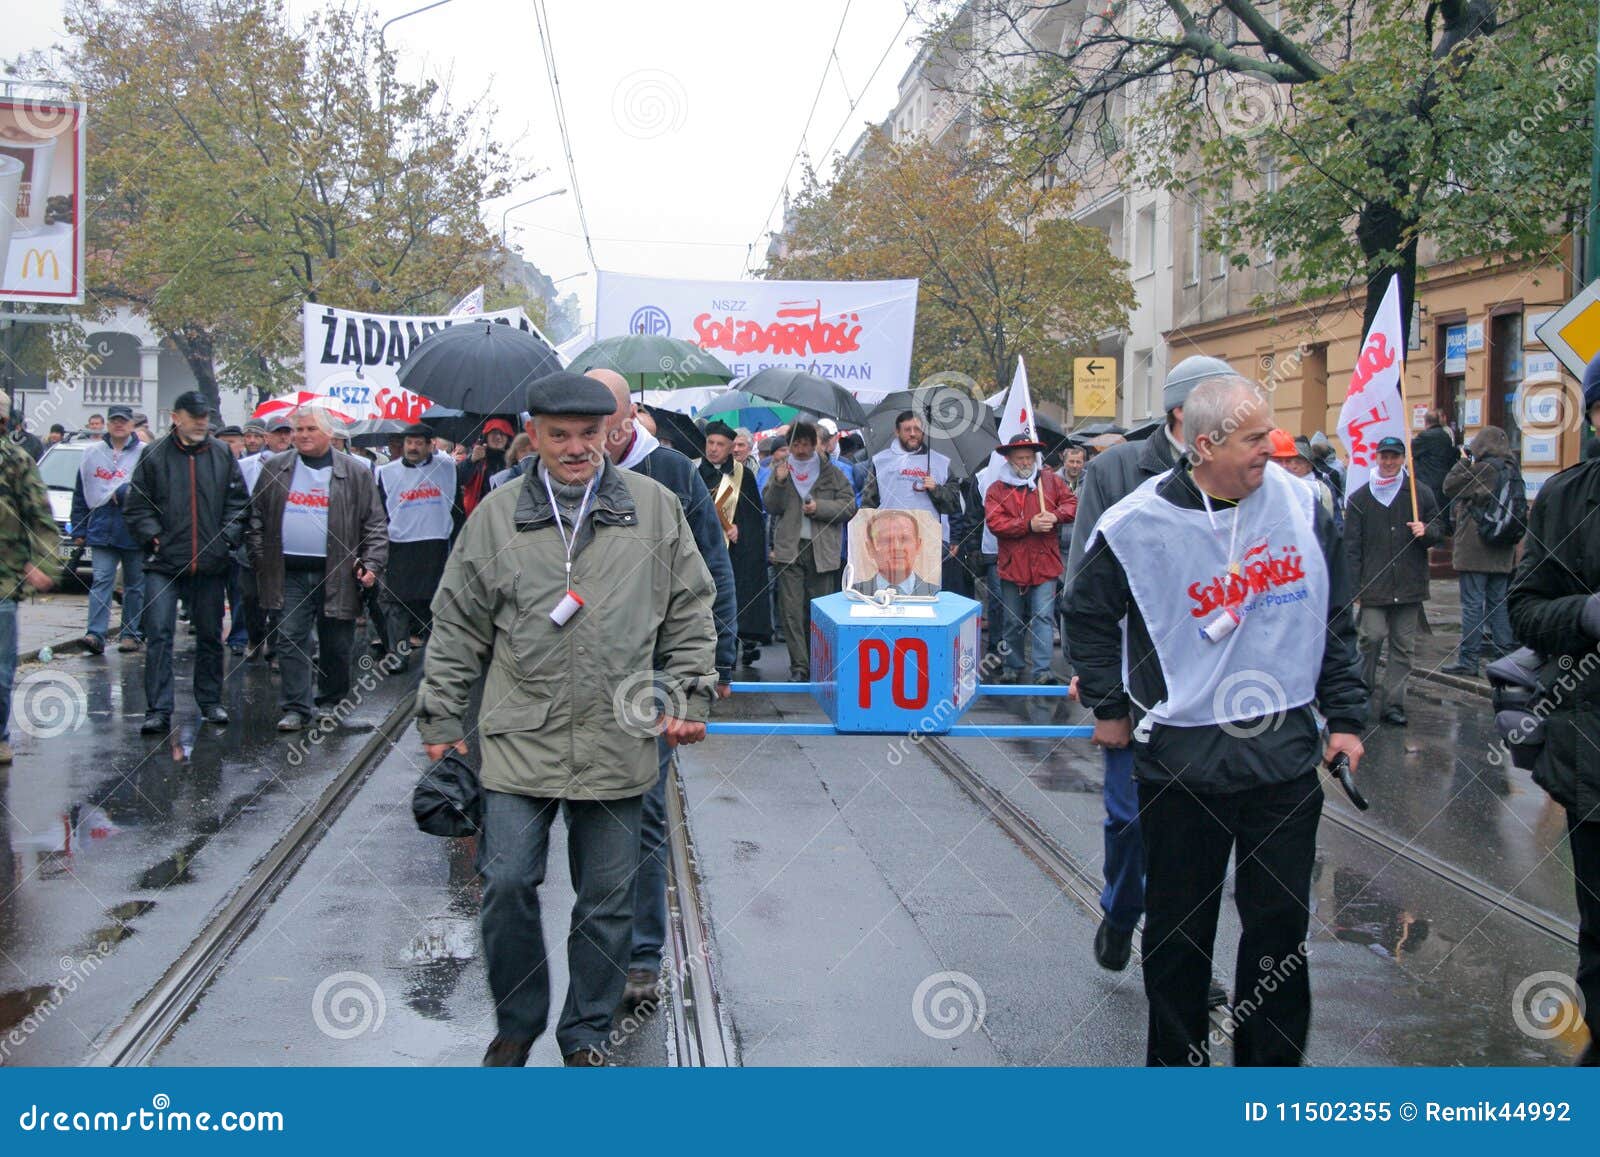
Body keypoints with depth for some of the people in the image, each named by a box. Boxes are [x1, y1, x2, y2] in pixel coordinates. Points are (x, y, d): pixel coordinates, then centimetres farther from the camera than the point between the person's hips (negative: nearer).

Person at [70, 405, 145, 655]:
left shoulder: (144, 453, -2)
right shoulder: (93, 453, 10)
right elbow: (80, 494, 13)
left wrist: (121, 493, -17)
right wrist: (79, 529, 10)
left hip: (133, 531, -2)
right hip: (101, 530, 2)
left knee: (134, 585, 8)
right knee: (101, 580, -7)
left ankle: (131, 633, 16)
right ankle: (96, 634, -13)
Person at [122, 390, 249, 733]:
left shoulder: (222, 455, 6)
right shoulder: (154, 455, 0)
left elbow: (239, 502, 9)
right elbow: (136, 506, 3)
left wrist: (228, 537, -3)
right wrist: (153, 536, -9)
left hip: (211, 564, 2)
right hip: (164, 563, -2)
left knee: (210, 636, 12)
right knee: (159, 635, -7)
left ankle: (210, 702, 26)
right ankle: (159, 711, -5)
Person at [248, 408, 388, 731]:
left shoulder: (355, 474, 1)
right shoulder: (274, 469, 8)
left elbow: (375, 525, 1)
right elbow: (257, 517, 12)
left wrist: (371, 565, -9)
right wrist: (260, 559, 2)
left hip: (337, 573, -1)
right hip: (290, 573, 1)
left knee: (336, 644, 8)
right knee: (291, 640, -2)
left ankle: (331, 703, 25)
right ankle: (296, 707, 3)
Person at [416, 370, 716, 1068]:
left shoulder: (655, 507, 3)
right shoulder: (496, 517, 2)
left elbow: (691, 615, 10)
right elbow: (457, 631, 8)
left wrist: (691, 699, 3)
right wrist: (441, 722, 8)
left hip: (620, 744, 1)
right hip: (521, 742, 0)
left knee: (608, 900, 9)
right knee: (508, 885, -1)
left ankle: (587, 1034, 27)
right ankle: (517, 1024, 22)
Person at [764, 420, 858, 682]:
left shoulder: (831, 473, 9)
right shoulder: (781, 469, 14)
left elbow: (849, 505, 5)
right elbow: (770, 507, 8)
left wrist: (819, 507, -8)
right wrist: (778, 482, -8)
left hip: (822, 550, -1)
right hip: (789, 549, 1)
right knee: (792, 611, -4)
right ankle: (799, 666, -2)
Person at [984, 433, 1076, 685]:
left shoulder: (1049, 480, 7)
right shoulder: (997, 489, 1)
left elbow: (1072, 503, 7)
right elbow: (995, 523, -11)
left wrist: (1056, 515, -14)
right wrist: (1029, 525, -18)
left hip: (1044, 564, 0)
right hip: (1012, 565, 1)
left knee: (1043, 617, -6)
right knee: (1013, 620, 12)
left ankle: (1042, 670, -6)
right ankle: (1012, 667, 25)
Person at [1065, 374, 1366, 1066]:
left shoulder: (1301, 505, 1)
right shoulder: (1136, 525, -9)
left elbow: (1335, 620, 10)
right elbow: (1089, 616, 6)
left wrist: (1345, 716, 10)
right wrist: (1110, 709, 7)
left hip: (1286, 752, 3)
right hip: (1181, 757, -2)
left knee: (1283, 921, 9)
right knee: (1178, 928, 9)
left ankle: (1273, 1061, 26)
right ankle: (1176, 1060, 27)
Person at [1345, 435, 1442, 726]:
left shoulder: (1421, 493, 7)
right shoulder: (1360, 498, 5)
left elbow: (1439, 533, 15)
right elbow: (1351, 545, 4)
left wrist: (1426, 531, -10)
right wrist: (1354, 586, -3)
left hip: (1409, 585, 2)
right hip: (1373, 585, -1)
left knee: (1403, 646, 3)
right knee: (1372, 636, -13)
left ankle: (1392, 704, 10)